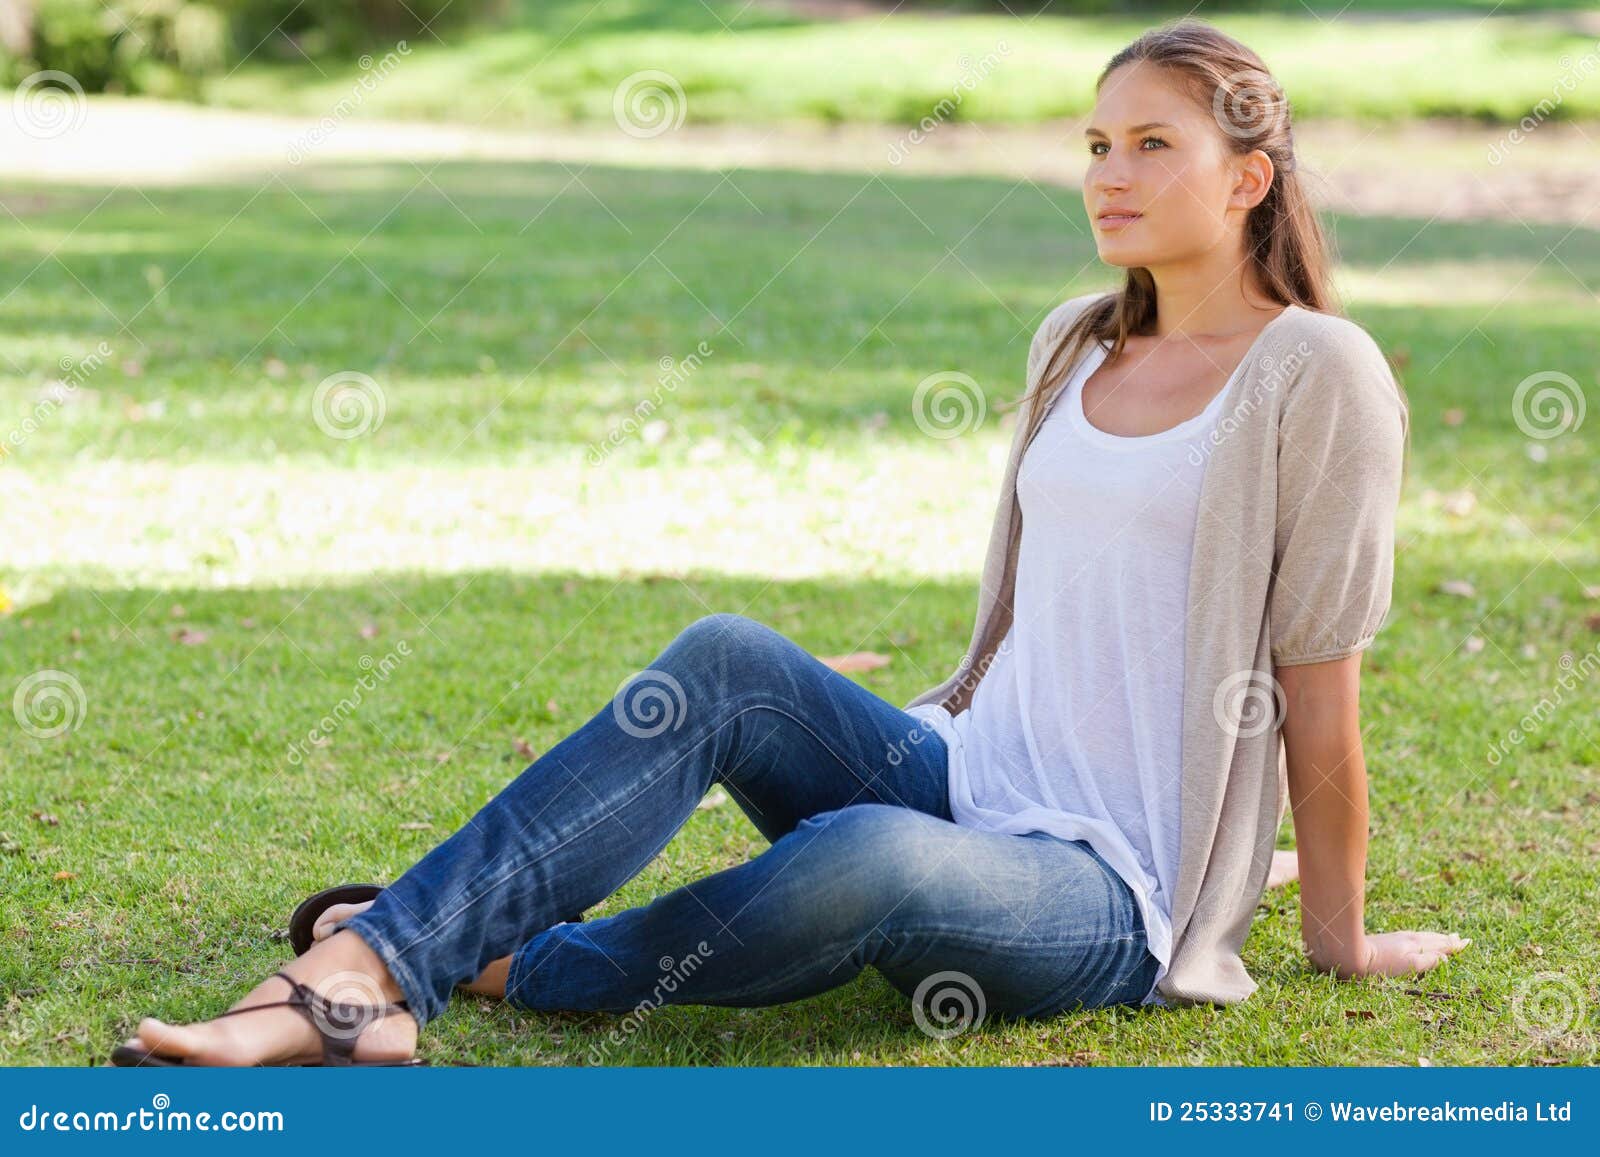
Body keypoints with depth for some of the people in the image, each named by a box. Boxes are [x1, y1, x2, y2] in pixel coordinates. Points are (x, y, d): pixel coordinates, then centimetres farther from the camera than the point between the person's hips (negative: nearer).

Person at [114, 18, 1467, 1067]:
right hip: (970, 778, 7)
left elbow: (1319, 685, -7)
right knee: (725, 661, -21)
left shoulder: (1317, 371, -9)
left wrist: (1340, 937, -1)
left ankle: (510, 972, -22)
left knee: (869, 858, -39)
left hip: (1116, 892, -6)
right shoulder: (1076, 343, 12)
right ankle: (367, 968, -31)